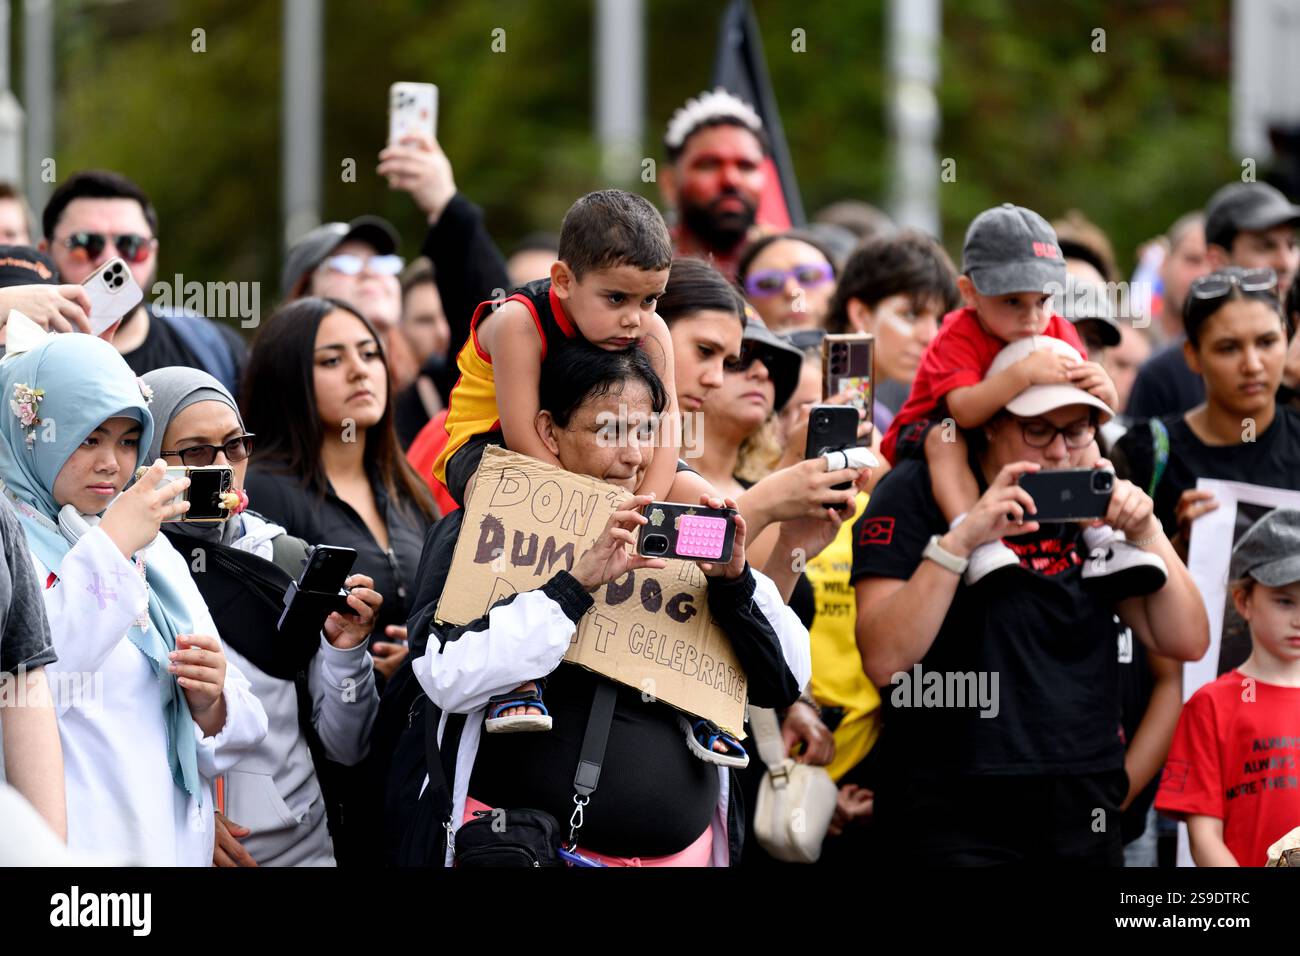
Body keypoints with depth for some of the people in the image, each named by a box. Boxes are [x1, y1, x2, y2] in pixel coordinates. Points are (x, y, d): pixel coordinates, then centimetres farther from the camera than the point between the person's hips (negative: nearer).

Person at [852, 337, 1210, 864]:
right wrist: (960, 540, -25)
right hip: (955, 816, -5)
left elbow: (1186, 642, 7)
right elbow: (884, 661, -16)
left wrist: (1146, 533, -6)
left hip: (1084, 816, 5)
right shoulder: (915, 492, -4)